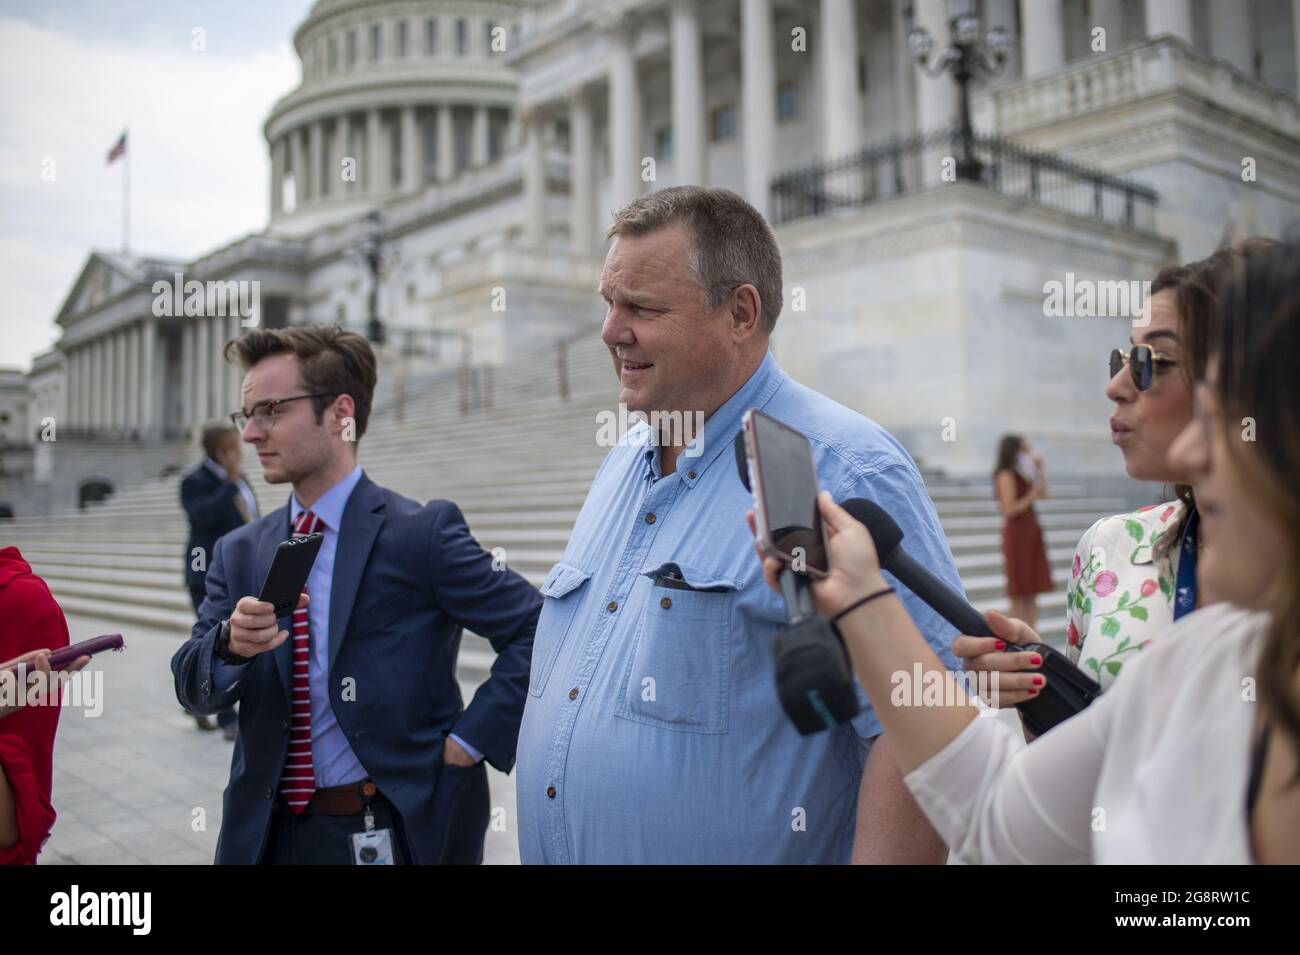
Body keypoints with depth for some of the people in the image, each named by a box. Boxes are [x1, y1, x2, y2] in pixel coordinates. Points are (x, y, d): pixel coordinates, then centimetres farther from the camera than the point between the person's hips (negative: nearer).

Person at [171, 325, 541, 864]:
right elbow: (193, 689, 0)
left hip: (396, 833, -4)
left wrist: (469, 739, -16)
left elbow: (537, 631, -14)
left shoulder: (422, 533, -13)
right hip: (267, 833, 5)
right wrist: (231, 642, -20)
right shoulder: (238, 553, 5)